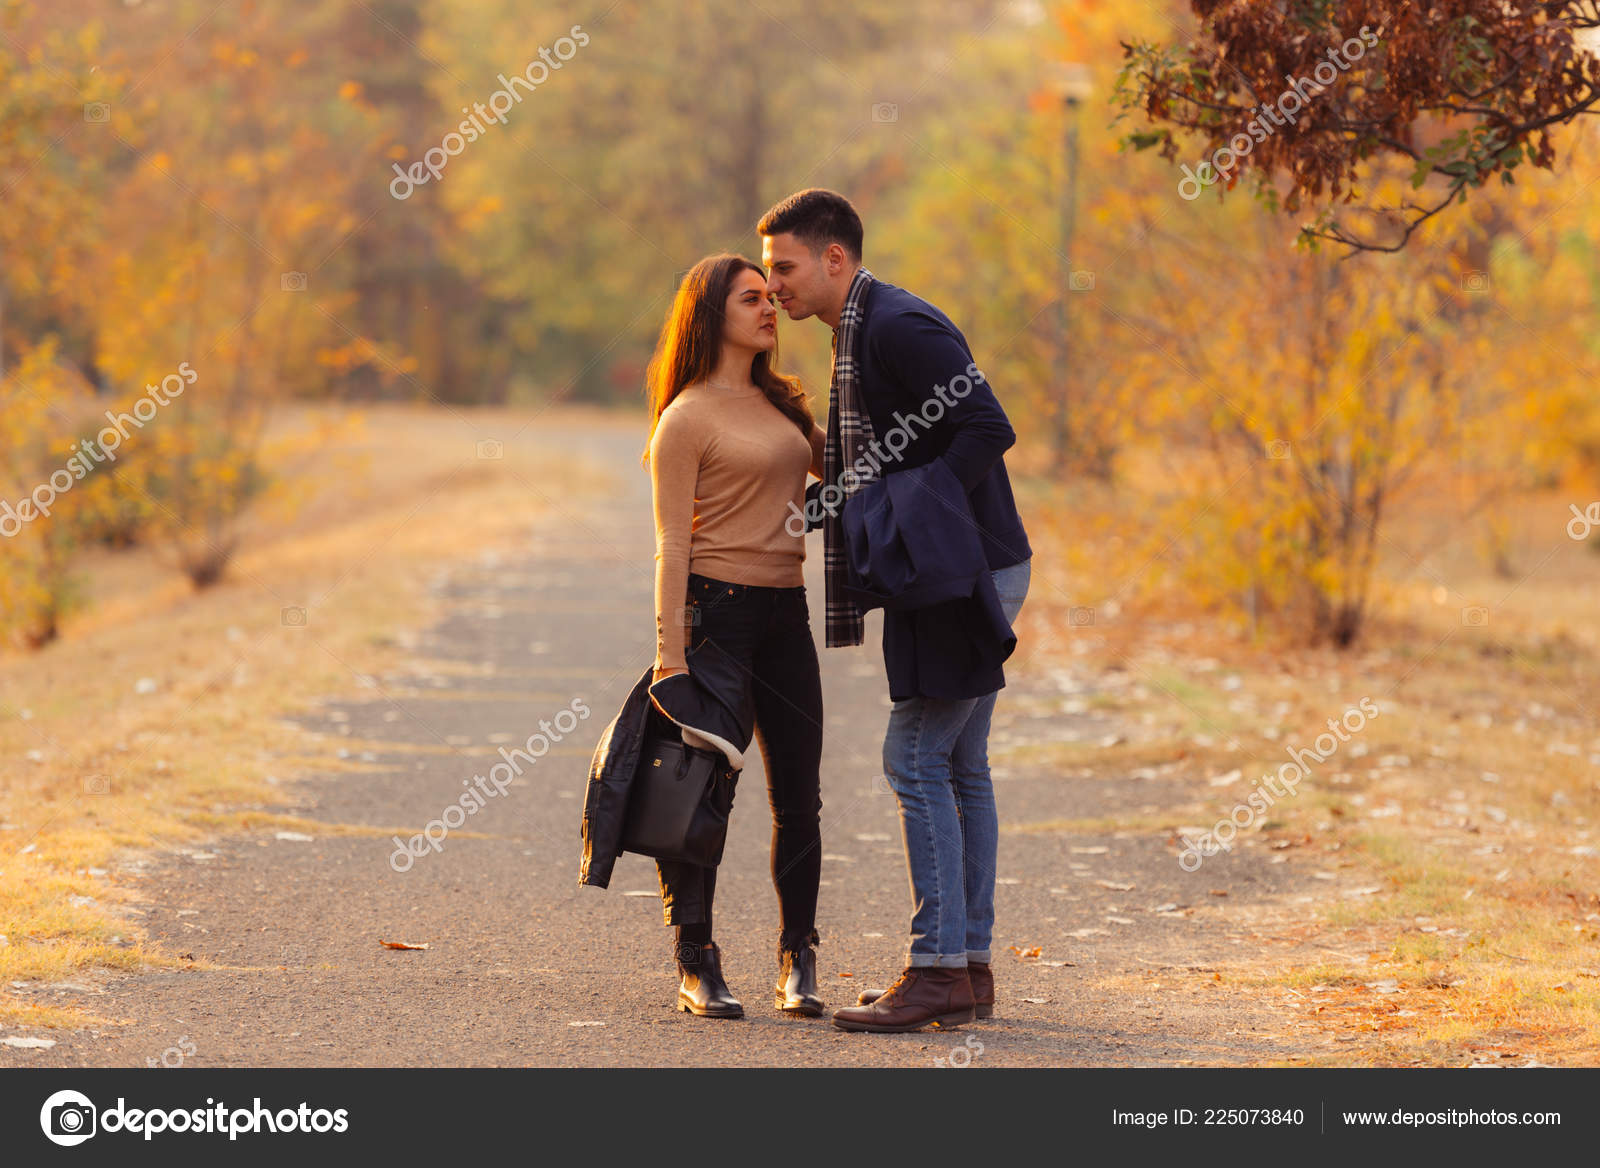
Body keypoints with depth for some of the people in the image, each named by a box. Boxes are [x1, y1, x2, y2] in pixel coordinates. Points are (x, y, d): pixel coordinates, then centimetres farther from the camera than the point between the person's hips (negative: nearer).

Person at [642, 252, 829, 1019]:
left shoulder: (781, 402, 16)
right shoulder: (687, 418, -5)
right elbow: (672, 545, -10)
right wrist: (670, 653, -16)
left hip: (785, 611, 6)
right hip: (716, 610, -6)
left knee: (798, 795, 5)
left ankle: (797, 963, 14)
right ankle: (697, 968, 3)